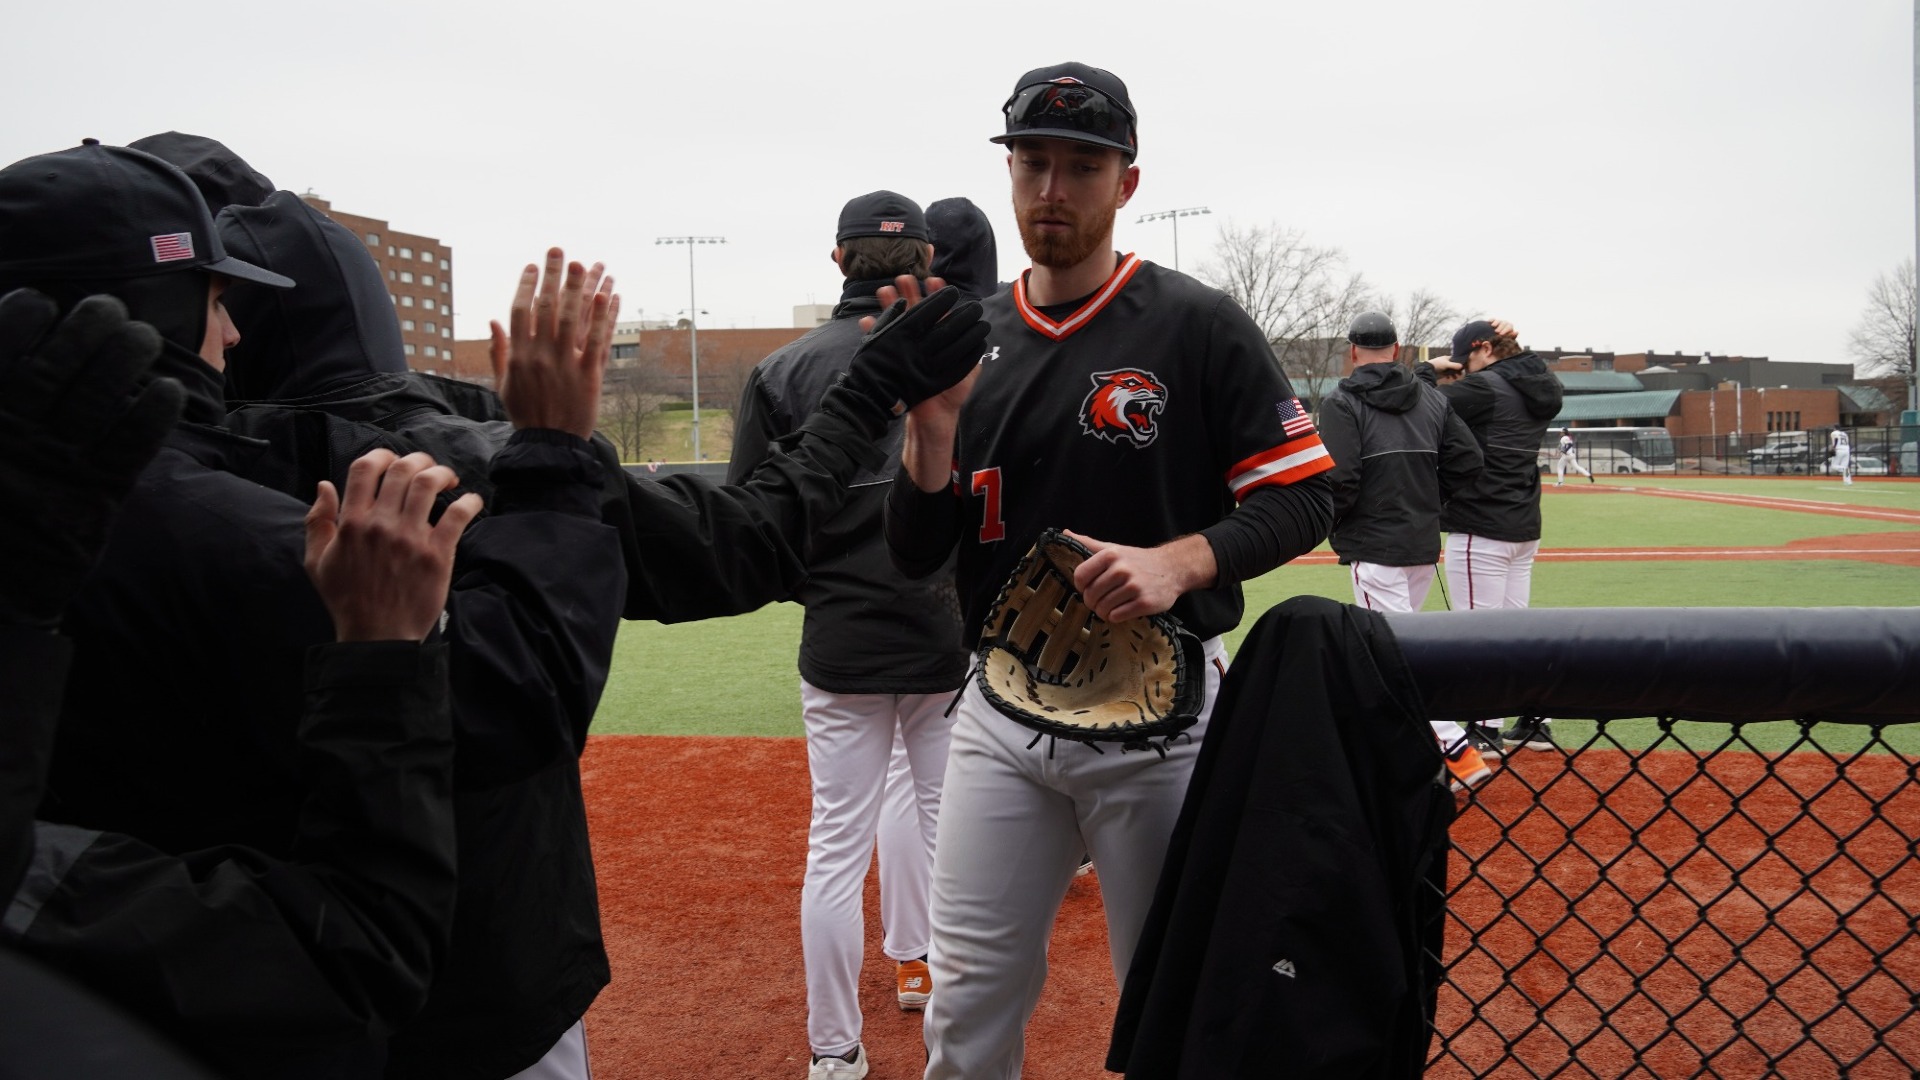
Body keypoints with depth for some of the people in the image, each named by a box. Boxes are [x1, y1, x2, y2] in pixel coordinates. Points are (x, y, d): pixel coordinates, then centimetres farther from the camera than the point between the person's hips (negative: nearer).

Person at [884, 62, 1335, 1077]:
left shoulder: (1198, 325, -5)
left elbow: (1302, 497, -5)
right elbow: (914, 557, 4)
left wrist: (1180, 561, -22)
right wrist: (935, 418, -13)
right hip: (1000, 708, 4)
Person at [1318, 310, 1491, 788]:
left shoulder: (1341, 402, -8)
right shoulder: (1432, 399, 10)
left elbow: (1338, 479, -18)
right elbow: (1468, 458, 5)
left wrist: (1330, 524, -1)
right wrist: (1429, 501, 15)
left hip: (1374, 545, -7)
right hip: (1424, 543, 7)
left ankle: (1458, 750, -14)